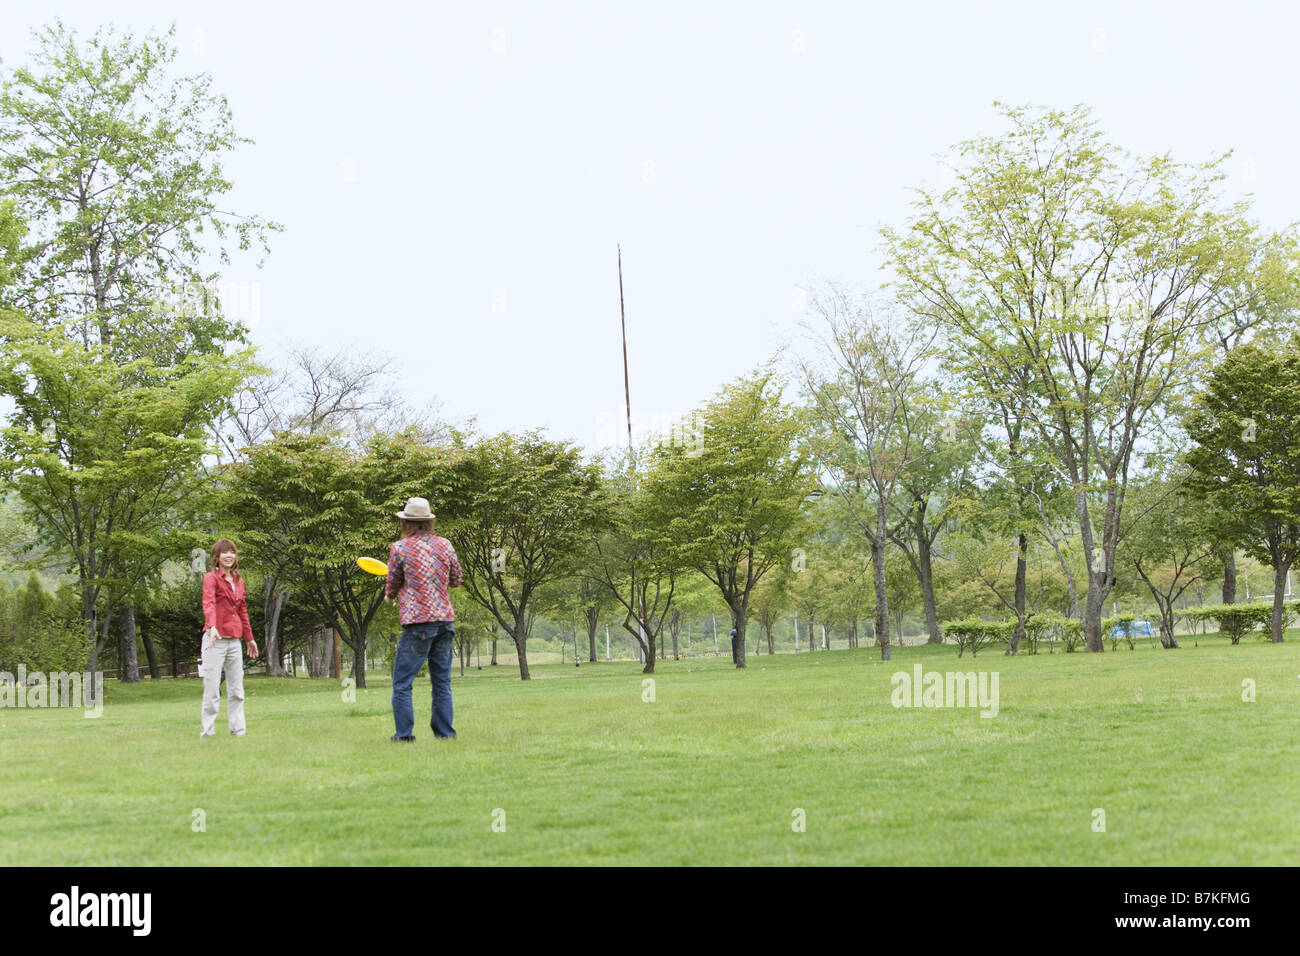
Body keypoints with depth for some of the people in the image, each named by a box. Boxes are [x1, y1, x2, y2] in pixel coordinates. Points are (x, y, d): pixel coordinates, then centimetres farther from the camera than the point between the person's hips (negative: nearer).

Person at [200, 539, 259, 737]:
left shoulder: (238, 581, 16)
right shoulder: (211, 578, -5)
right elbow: (208, 603, -21)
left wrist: (249, 639, 23)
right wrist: (212, 627, -38)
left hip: (234, 640, 6)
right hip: (215, 639, -6)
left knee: (236, 689, 8)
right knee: (212, 687, -6)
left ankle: (237, 728, 13)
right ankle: (208, 729, 0)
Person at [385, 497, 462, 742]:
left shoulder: (400, 548, -4)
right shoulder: (445, 545, 7)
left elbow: (392, 586, 5)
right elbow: (456, 580, 16)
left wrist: (390, 594, 27)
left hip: (417, 622, -4)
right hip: (444, 621, 5)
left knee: (402, 682, 1)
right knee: (442, 681, 11)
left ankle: (404, 732, -5)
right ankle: (444, 730, 10)